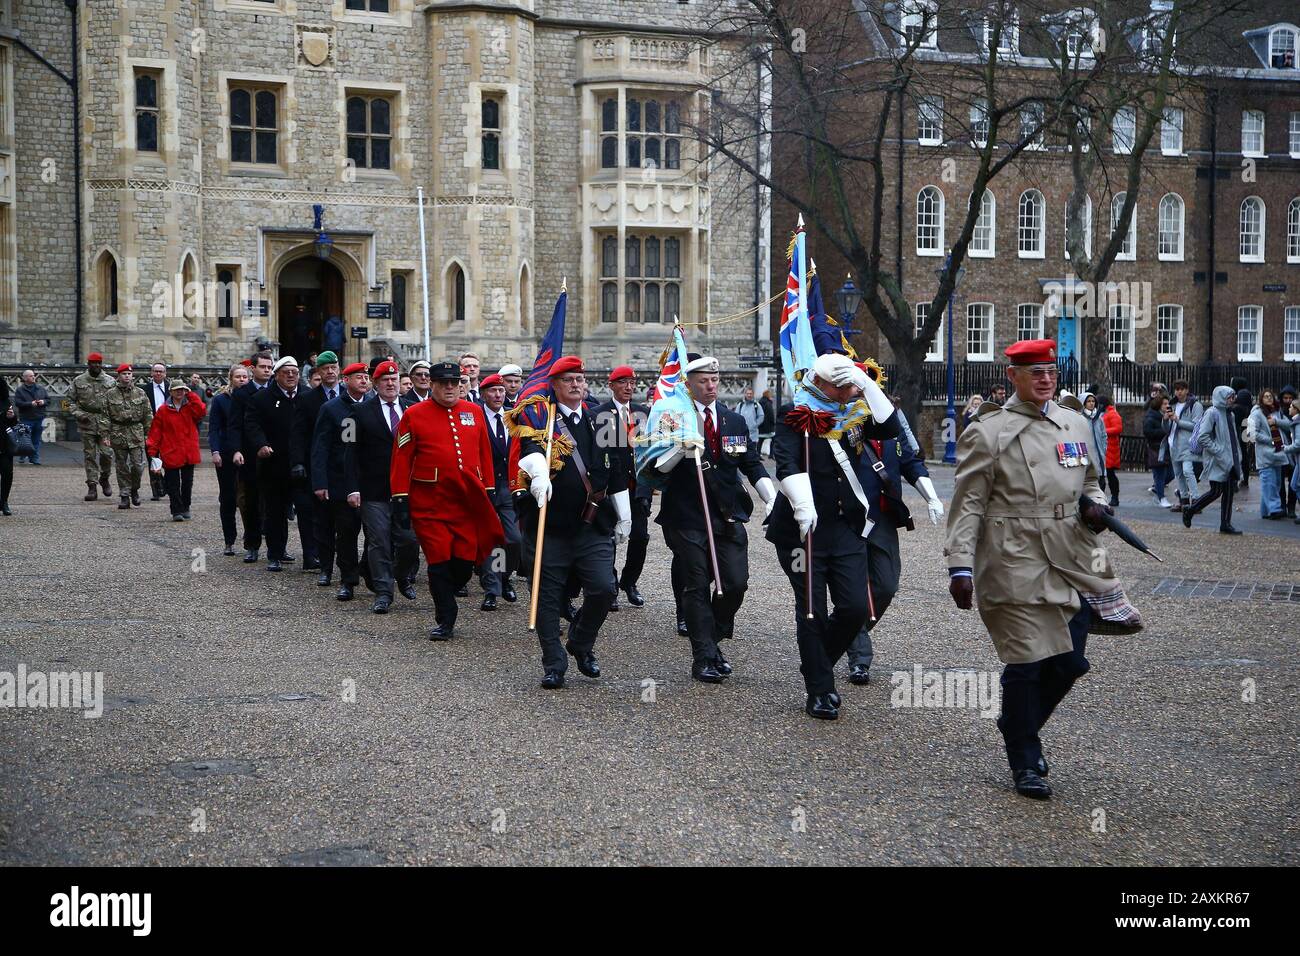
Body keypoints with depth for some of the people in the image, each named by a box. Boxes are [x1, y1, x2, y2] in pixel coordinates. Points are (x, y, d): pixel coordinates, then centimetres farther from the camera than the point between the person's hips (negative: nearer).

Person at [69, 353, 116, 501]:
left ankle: (104, 479, 19)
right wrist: (77, 413, -8)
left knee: (106, 453, -7)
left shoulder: (110, 381, 8)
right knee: (89, 455, 1)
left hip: (105, 423, 0)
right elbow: (71, 401, 10)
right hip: (87, 422, 0)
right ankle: (92, 486, 6)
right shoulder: (78, 381, 7)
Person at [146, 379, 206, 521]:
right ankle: (177, 511, 1)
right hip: (171, 454, -2)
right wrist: (153, 453, -4)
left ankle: (185, 509, 22)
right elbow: (155, 433, 1)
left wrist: (191, 395, -10)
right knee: (173, 484, -3)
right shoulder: (163, 411, 1)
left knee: (187, 483, 10)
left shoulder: (190, 407, 5)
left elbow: (201, 411, -18)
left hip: (189, 454, 2)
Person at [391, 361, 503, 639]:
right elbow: (401, 460, -1)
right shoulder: (414, 415, -1)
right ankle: (445, 621, 11)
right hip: (430, 505, -3)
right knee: (440, 562, -1)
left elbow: (484, 454, 14)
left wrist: (488, 491, 12)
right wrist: (400, 500, -5)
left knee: (466, 561, 2)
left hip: (469, 502, 3)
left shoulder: (475, 412, 9)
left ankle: (444, 601, 29)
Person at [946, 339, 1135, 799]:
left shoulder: (1077, 425, 13)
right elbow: (968, 505, -6)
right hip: (1016, 567, -5)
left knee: (1069, 663, 8)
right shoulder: (987, 433, -4)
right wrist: (960, 566, -13)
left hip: (1074, 563, 6)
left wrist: (1096, 505, 2)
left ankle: (1017, 727, 34)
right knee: (1025, 664, 0)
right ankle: (1025, 763, 16)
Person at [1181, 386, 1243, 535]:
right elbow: (1202, 437, -17)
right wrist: (1217, 450, -18)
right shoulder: (1212, 413, -11)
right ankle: (1189, 511, 11)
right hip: (1217, 461, -8)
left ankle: (1226, 525, 10)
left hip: (1230, 460, 8)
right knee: (1216, 491, -7)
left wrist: (1238, 456, 14)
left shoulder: (1230, 414, 14)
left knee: (1229, 491, 5)